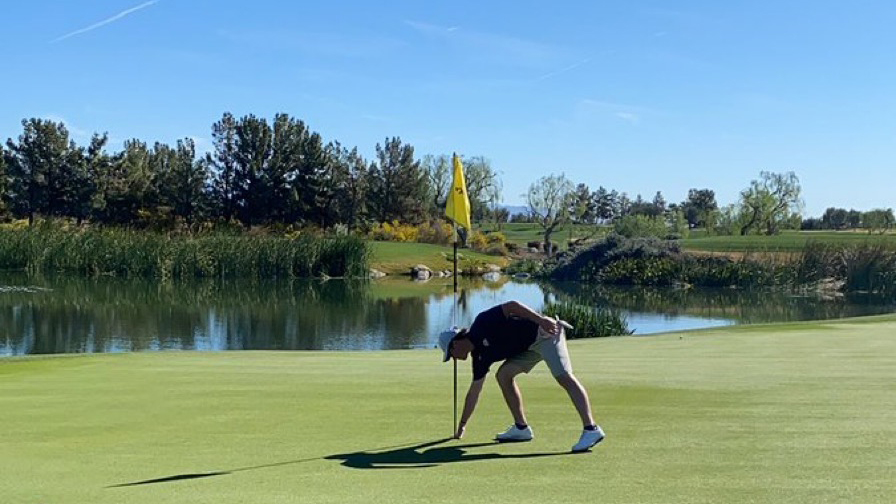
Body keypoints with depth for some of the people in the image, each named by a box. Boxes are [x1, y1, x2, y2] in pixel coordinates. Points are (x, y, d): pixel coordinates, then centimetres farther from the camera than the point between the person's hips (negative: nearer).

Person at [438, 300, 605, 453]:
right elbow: (474, 391, 18)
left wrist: (541, 319, -32)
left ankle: (591, 429, -33)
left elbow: (512, 306, -20)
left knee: (564, 376, -22)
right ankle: (521, 428, 9)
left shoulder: (482, 323, -12)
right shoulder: (480, 355, 11)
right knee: (504, 374, 5)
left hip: (545, 332, -9)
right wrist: (462, 425, 23)